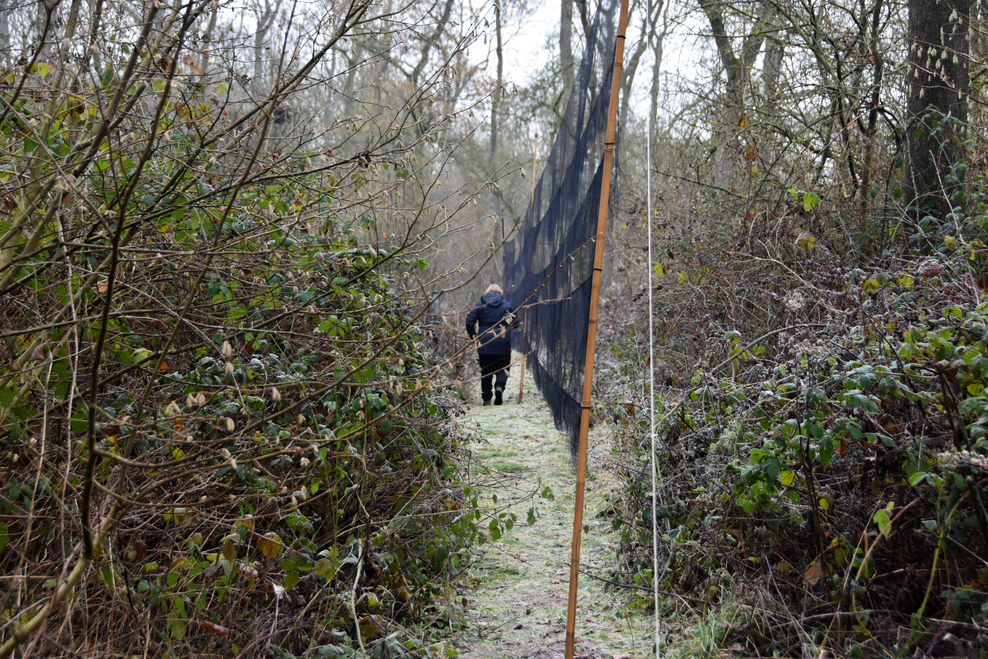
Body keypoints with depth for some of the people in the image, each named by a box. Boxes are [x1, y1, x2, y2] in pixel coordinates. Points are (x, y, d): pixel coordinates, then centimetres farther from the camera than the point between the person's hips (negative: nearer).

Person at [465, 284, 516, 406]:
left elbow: (469, 322, -1)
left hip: (485, 343, 1)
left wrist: (473, 337, 9)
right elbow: (515, 323, 4)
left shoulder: (480, 305, 5)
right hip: (503, 344, -1)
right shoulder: (507, 305, 5)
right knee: (502, 368, 7)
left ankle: (486, 398, 6)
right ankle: (499, 387, -23)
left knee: (486, 370, 10)